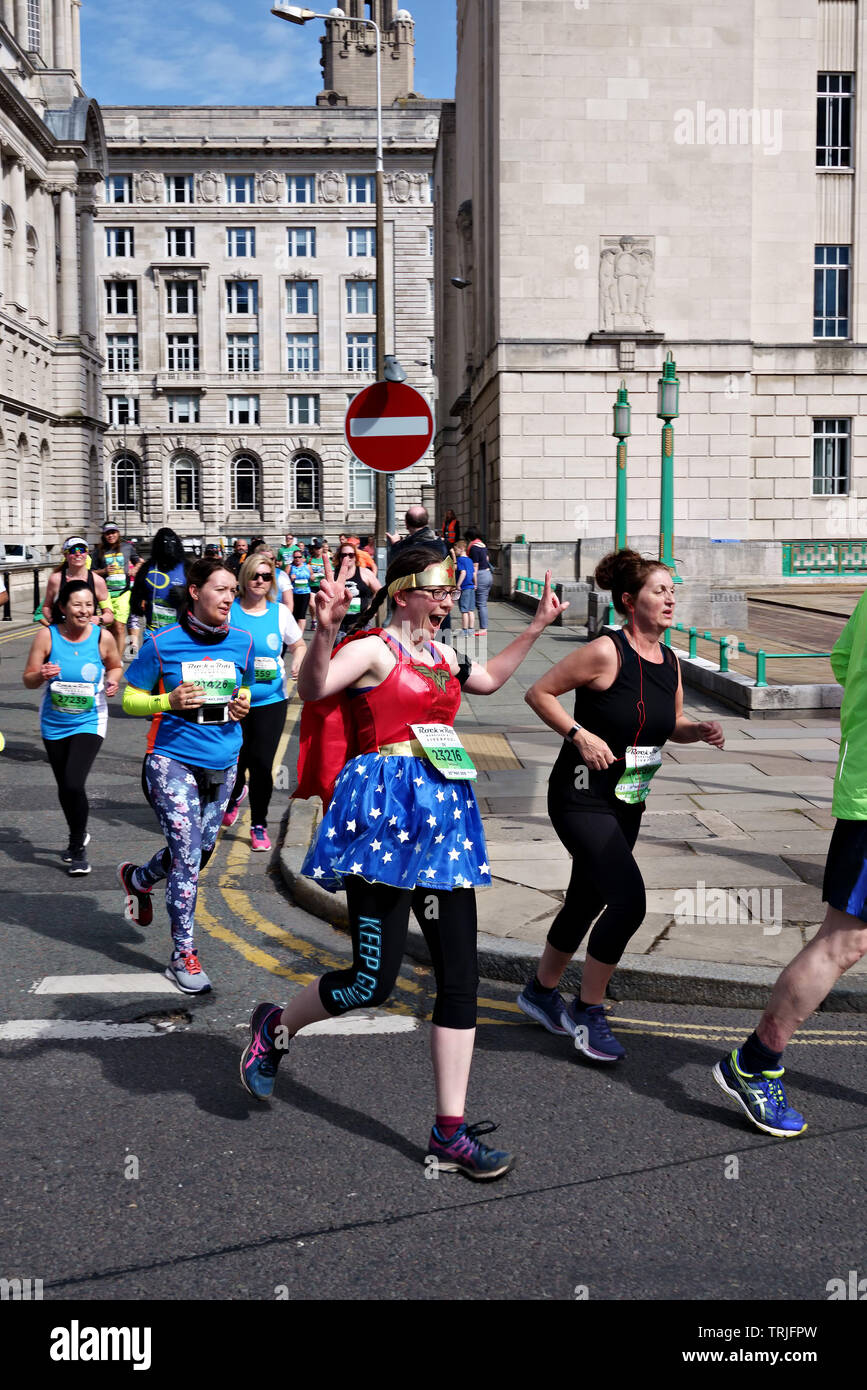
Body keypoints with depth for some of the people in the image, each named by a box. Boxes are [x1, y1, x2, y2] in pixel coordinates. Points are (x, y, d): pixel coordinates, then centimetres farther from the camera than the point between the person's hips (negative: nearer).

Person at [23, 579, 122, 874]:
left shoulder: (103, 637, -9)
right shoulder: (47, 636, -9)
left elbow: (116, 666, 11)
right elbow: (28, 680, -4)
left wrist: (112, 681, -10)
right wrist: (41, 675, -25)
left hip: (89, 723, -2)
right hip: (54, 724, 2)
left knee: (74, 784, -17)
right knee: (64, 787, 13)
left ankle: (77, 849, 3)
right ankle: (78, 836, 40)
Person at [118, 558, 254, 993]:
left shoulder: (241, 642, 4)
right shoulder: (163, 643, -8)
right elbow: (130, 699, 0)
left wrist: (243, 706, -3)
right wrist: (169, 702, -19)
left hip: (222, 762, 5)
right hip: (173, 760, -5)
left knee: (200, 852, 16)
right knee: (187, 856, -9)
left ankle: (137, 879, 46)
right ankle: (183, 954, 3)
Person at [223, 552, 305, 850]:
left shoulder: (280, 612, 2)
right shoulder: (229, 610, -3)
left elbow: (298, 645, 14)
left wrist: (298, 664, -6)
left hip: (271, 700, 0)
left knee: (262, 763, -3)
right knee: (235, 760, 5)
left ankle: (259, 825, 15)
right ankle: (235, 794, 44)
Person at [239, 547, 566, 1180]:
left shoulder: (440, 654, 17)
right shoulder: (372, 648, -6)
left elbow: (489, 679, 37)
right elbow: (315, 688, -23)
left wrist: (536, 627, 33)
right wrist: (324, 628, -39)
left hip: (443, 811, 8)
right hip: (384, 809, -7)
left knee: (461, 974, 2)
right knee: (374, 980, -7)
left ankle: (451, 1132, 10)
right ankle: (276, 1026, 24)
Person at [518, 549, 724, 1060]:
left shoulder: (670, 661, 5)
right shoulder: (606, 652, -18)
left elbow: (673, 724, 18)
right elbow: (539, 692, -12)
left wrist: (701, 730, -3)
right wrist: (580, 735, -22)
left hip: (627, 804, 8)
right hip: (581, 800, -8)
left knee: (587, 902, 18)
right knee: (629, 900, -17)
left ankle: (542, 991, 40)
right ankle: (587, 1011, 3)